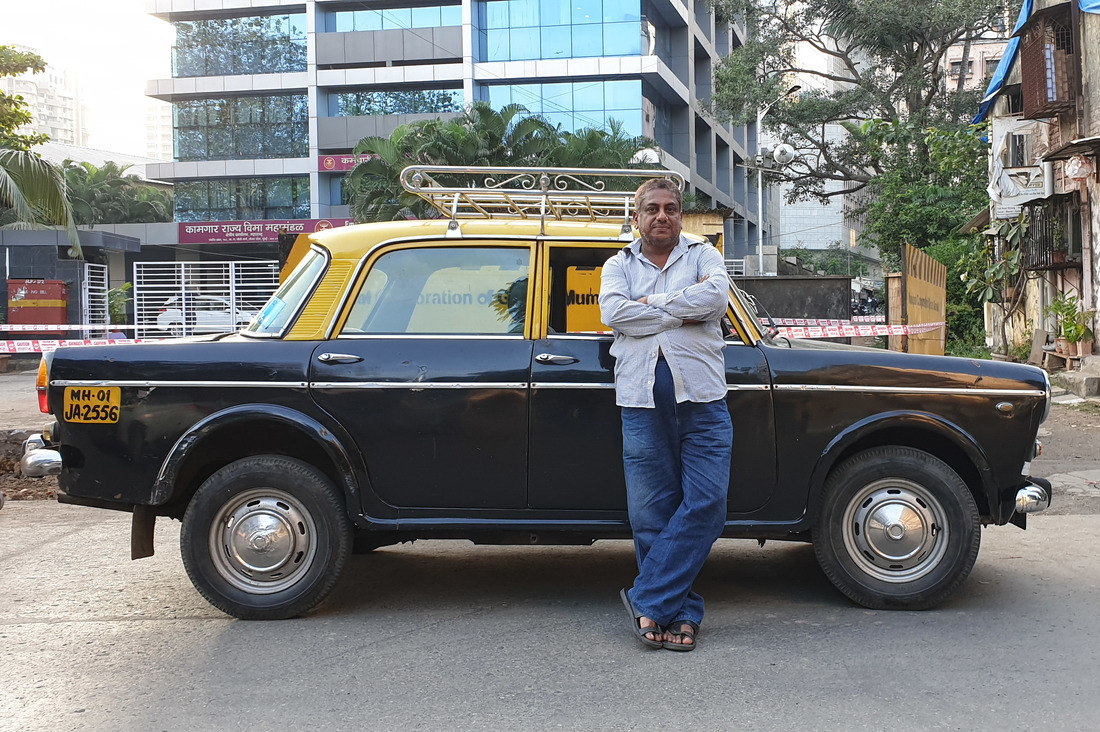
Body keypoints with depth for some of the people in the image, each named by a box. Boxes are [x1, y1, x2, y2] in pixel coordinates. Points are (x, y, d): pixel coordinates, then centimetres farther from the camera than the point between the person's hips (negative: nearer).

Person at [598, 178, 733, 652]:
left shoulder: (704, 256, 14)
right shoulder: (619, 265, 15)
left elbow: (716, 297, -9)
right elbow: (611, 312, -6)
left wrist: (649, 303, -5)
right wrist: (682, 314, -7)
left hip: (702, 399, 0)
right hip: (642, 401, 1)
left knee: (706, 502, -8)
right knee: (651, 514, 0)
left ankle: (647, 600, 0)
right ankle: (681, 613, 10)